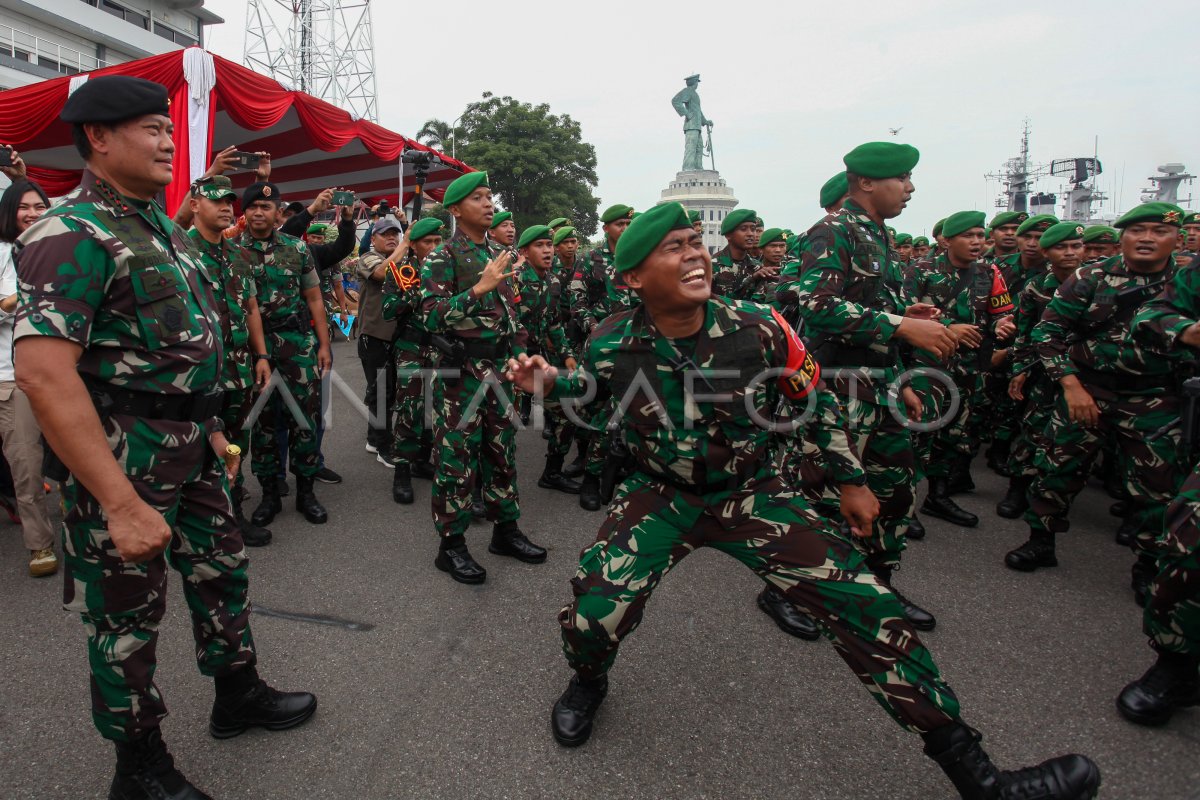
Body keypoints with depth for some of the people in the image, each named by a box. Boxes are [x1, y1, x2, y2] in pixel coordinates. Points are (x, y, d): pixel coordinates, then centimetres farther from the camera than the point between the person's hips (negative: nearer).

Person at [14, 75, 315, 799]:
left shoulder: (158, 223, 10)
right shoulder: (72, 235, -18)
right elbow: (43, 371, -27)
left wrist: (211, 426, 18)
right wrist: (122, 505, -28)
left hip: (191, 443, 8)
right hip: (124, 452, -8)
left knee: (222, 569, 19)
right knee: (129, 612, 8)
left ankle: (239, 694, 41)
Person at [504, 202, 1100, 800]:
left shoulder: (759, 329, -16)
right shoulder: (611, 346, -15)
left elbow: (816, 401, 1)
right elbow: (588, 388, 11)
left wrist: (851, 482, 8)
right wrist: (549, 383, -12)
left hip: (750, 492, 1)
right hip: (659, 493, 0)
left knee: (863, 602, -11)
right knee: (594, 609, -22)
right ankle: (588, 681, 20)